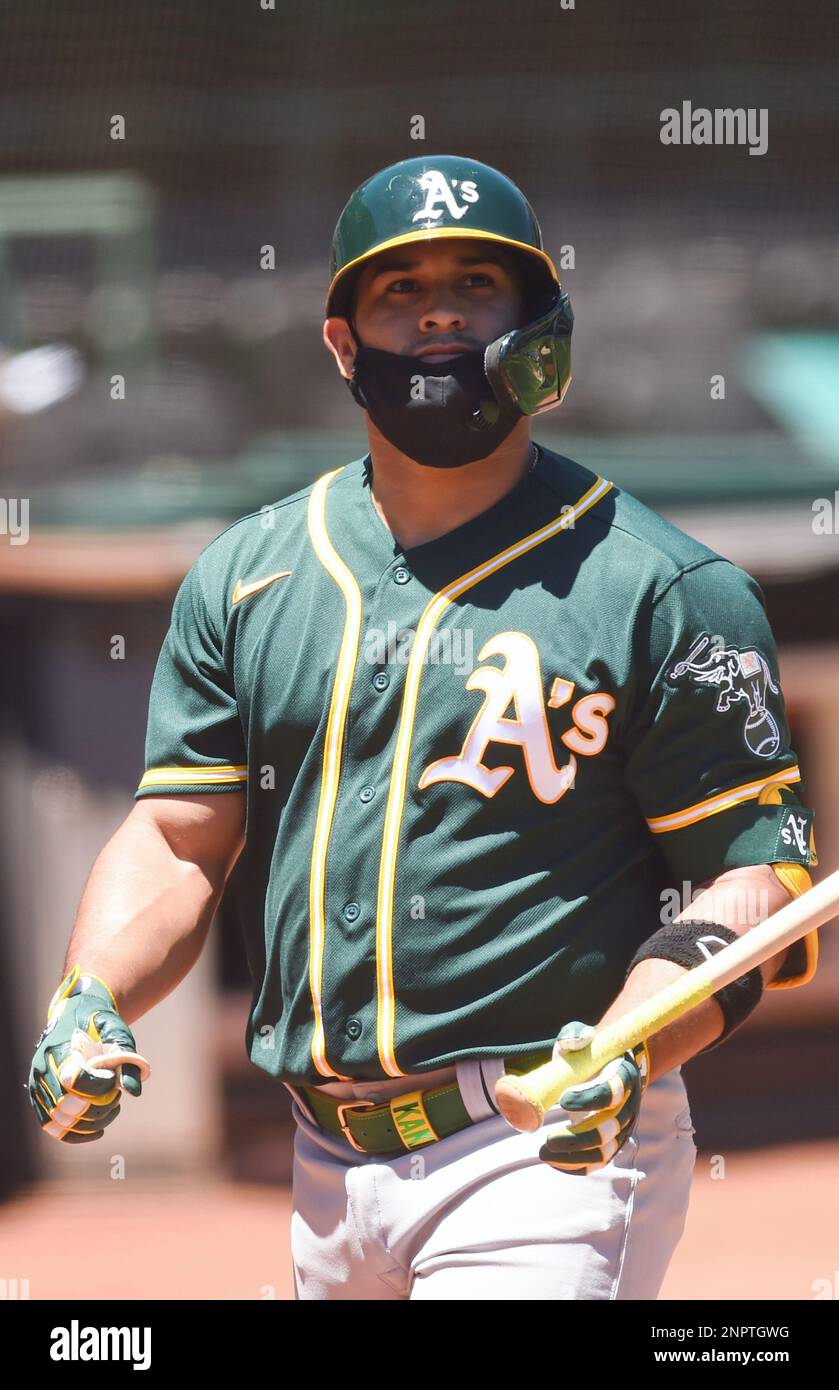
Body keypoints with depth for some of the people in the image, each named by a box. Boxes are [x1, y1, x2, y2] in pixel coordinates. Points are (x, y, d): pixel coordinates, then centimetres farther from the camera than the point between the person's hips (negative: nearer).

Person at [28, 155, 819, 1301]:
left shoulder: (666, 590, -2)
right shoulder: (246, 576, 12)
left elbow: (756, 870, -5)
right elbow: (179, 840, 11)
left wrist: (626, 1053, -22)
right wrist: (87, 1005, -9)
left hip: (548, 1151, -5)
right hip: (329, 1169, 5)